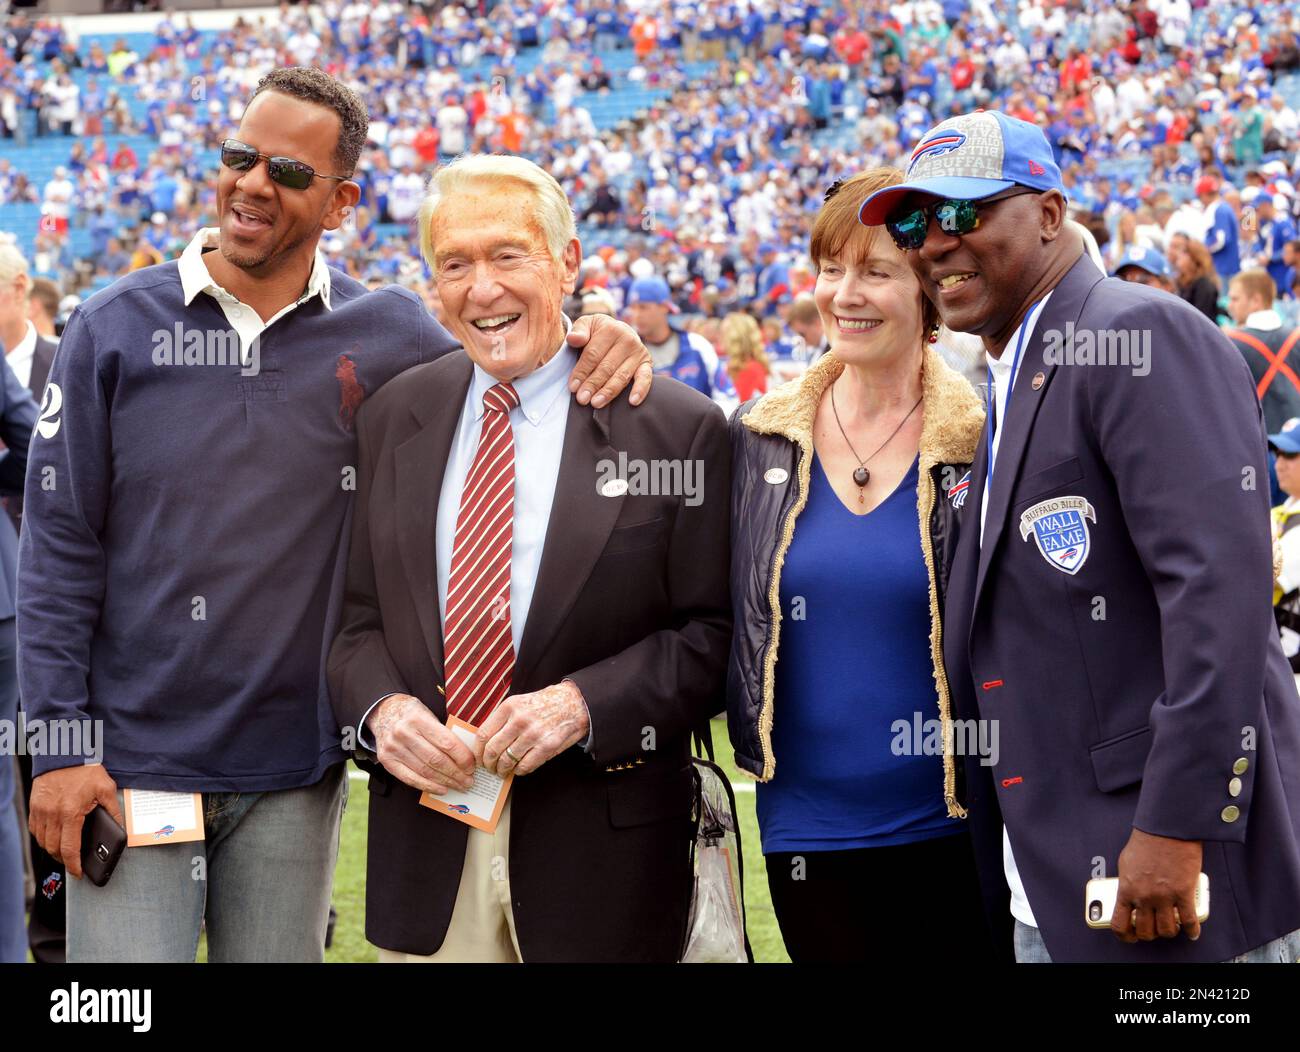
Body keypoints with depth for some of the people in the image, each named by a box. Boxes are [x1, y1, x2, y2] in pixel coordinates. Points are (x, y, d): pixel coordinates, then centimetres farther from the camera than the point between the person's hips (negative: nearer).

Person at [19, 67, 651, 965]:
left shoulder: (387, 335, 1)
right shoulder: (115, 328, -2)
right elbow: (61, 546, -1)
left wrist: (594, 342, -11)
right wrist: (60, 742, -6)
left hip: (295, 771, 2)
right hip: (131, 764, -1)